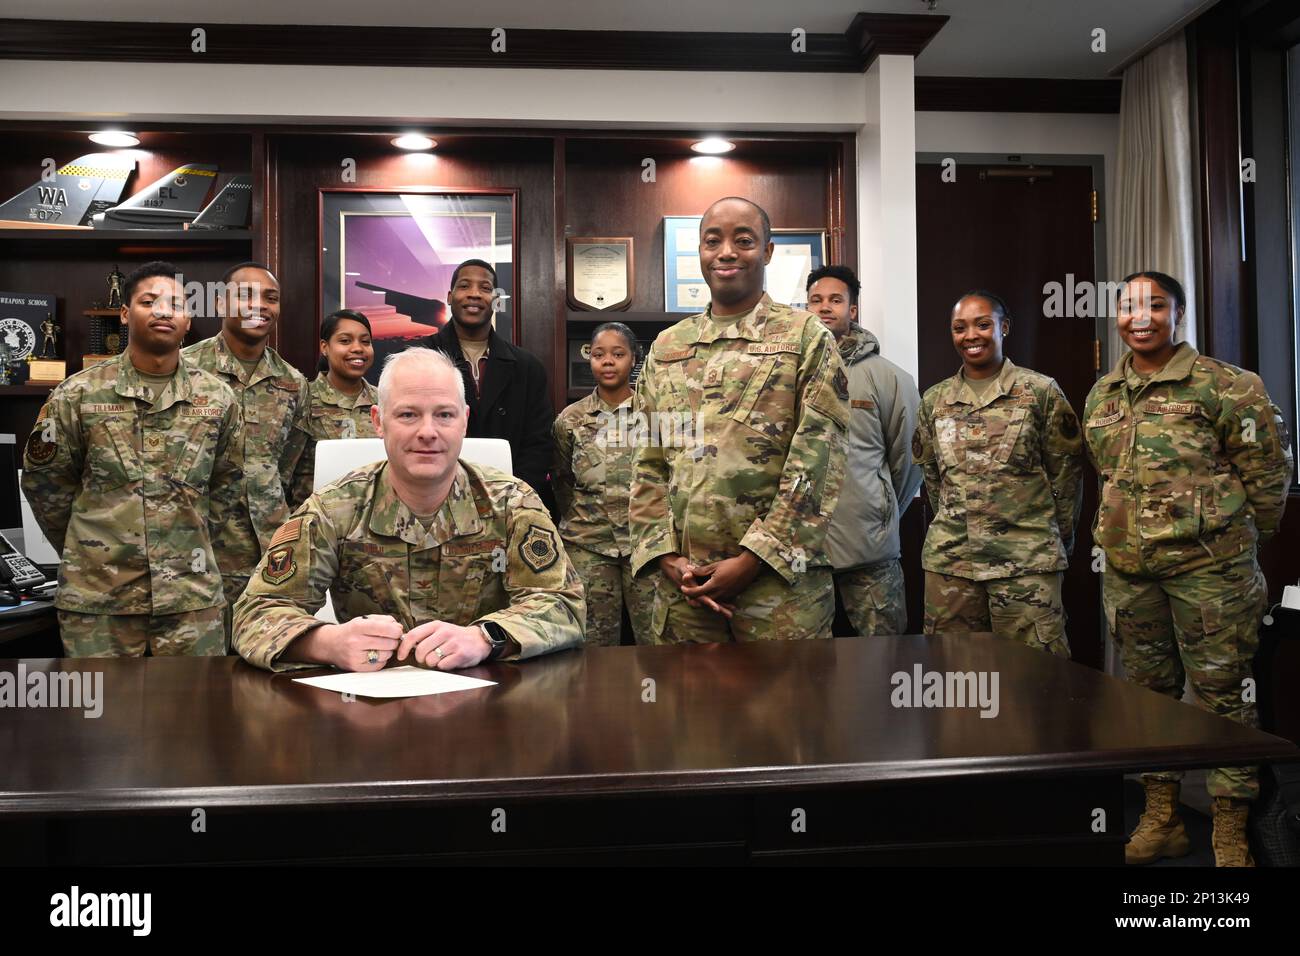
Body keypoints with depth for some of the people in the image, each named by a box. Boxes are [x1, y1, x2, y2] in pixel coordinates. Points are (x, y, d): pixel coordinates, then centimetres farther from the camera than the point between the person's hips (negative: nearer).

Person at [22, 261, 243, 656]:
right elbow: (44, 481, 8)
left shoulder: (217, 398, 4)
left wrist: (192, 544, 11)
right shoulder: (78, 394, 0)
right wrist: (86, 552, 11)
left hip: (192, 594, 1)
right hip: (96, 595, -1)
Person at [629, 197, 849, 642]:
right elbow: (648, 466, 11)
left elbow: (817, 466, -7)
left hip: (779, 581, -3)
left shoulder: (807, 338, 1)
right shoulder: (666, 348, 13)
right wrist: (667, 557, -2)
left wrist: (750, 561, -13)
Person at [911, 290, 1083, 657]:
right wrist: (956, 525, 13)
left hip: (1027, 560, -3)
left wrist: (1058, 537, 5)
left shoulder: (1041, 392, 0)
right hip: (949, 558, 3)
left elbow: (1066, 473, 3)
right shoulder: (934, 400, 10)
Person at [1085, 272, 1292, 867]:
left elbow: (1268, 468, -2)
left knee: (1221, 691, 2)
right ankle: (1162, 820, 28)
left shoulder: (1224, 386, -8)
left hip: (1208, 567, -5)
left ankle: (1231, 835, 15)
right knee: (1147, 690, 14)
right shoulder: (1101, 396, 9)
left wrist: (1244, 536, 4)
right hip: (1129, 571, 6)